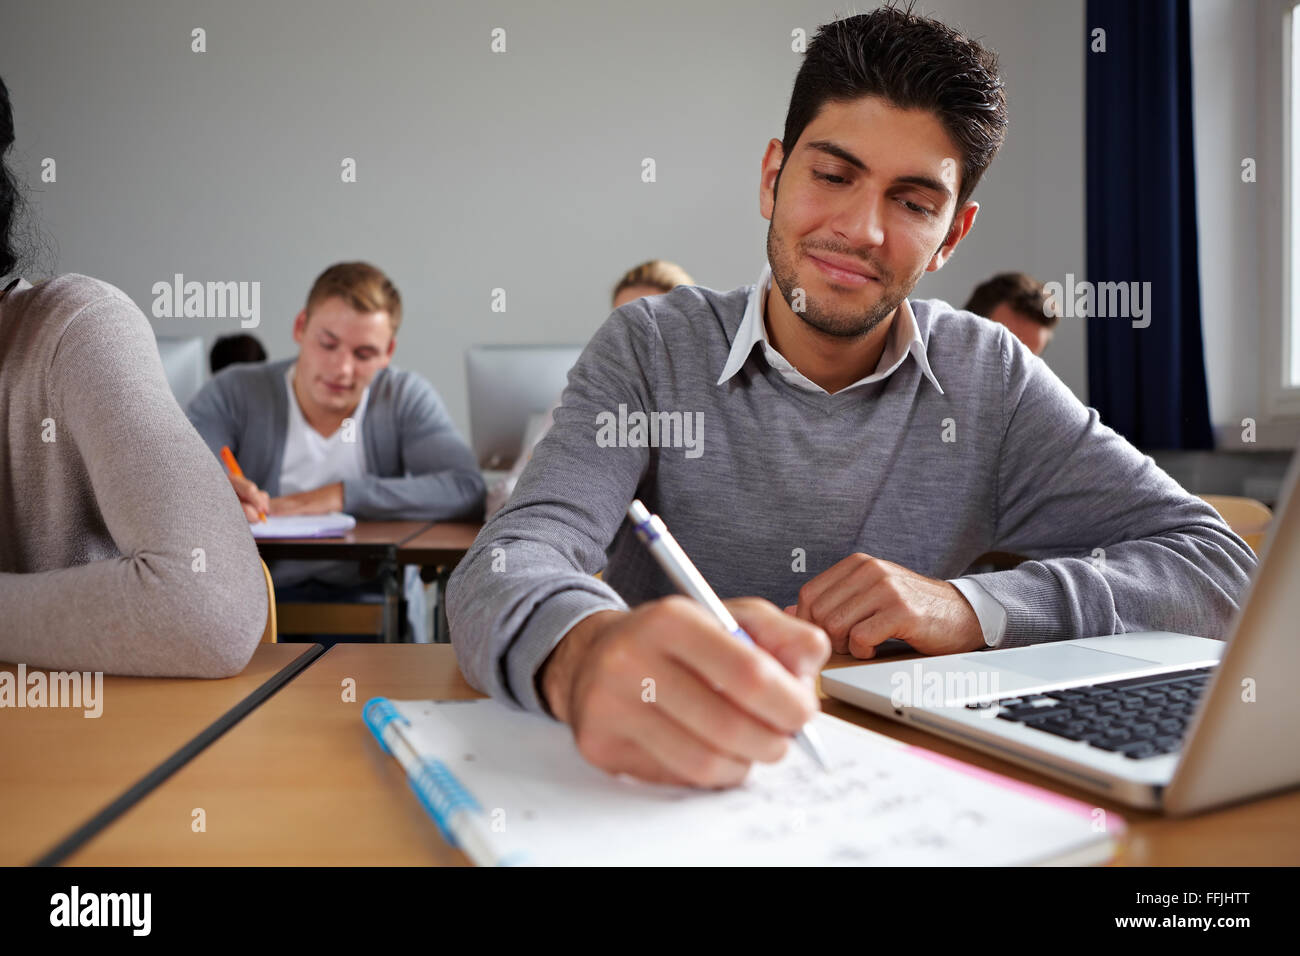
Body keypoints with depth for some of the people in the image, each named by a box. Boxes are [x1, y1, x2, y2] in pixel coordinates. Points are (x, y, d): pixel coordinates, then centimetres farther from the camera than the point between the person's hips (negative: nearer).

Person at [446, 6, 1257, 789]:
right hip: (664, 779, -1)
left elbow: (1220, 565, -2)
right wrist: (585, 653, -46)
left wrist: (975, 608, -19)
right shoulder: (652, 349, -7)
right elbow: (505, 573, -21)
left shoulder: (990, 376, 0)